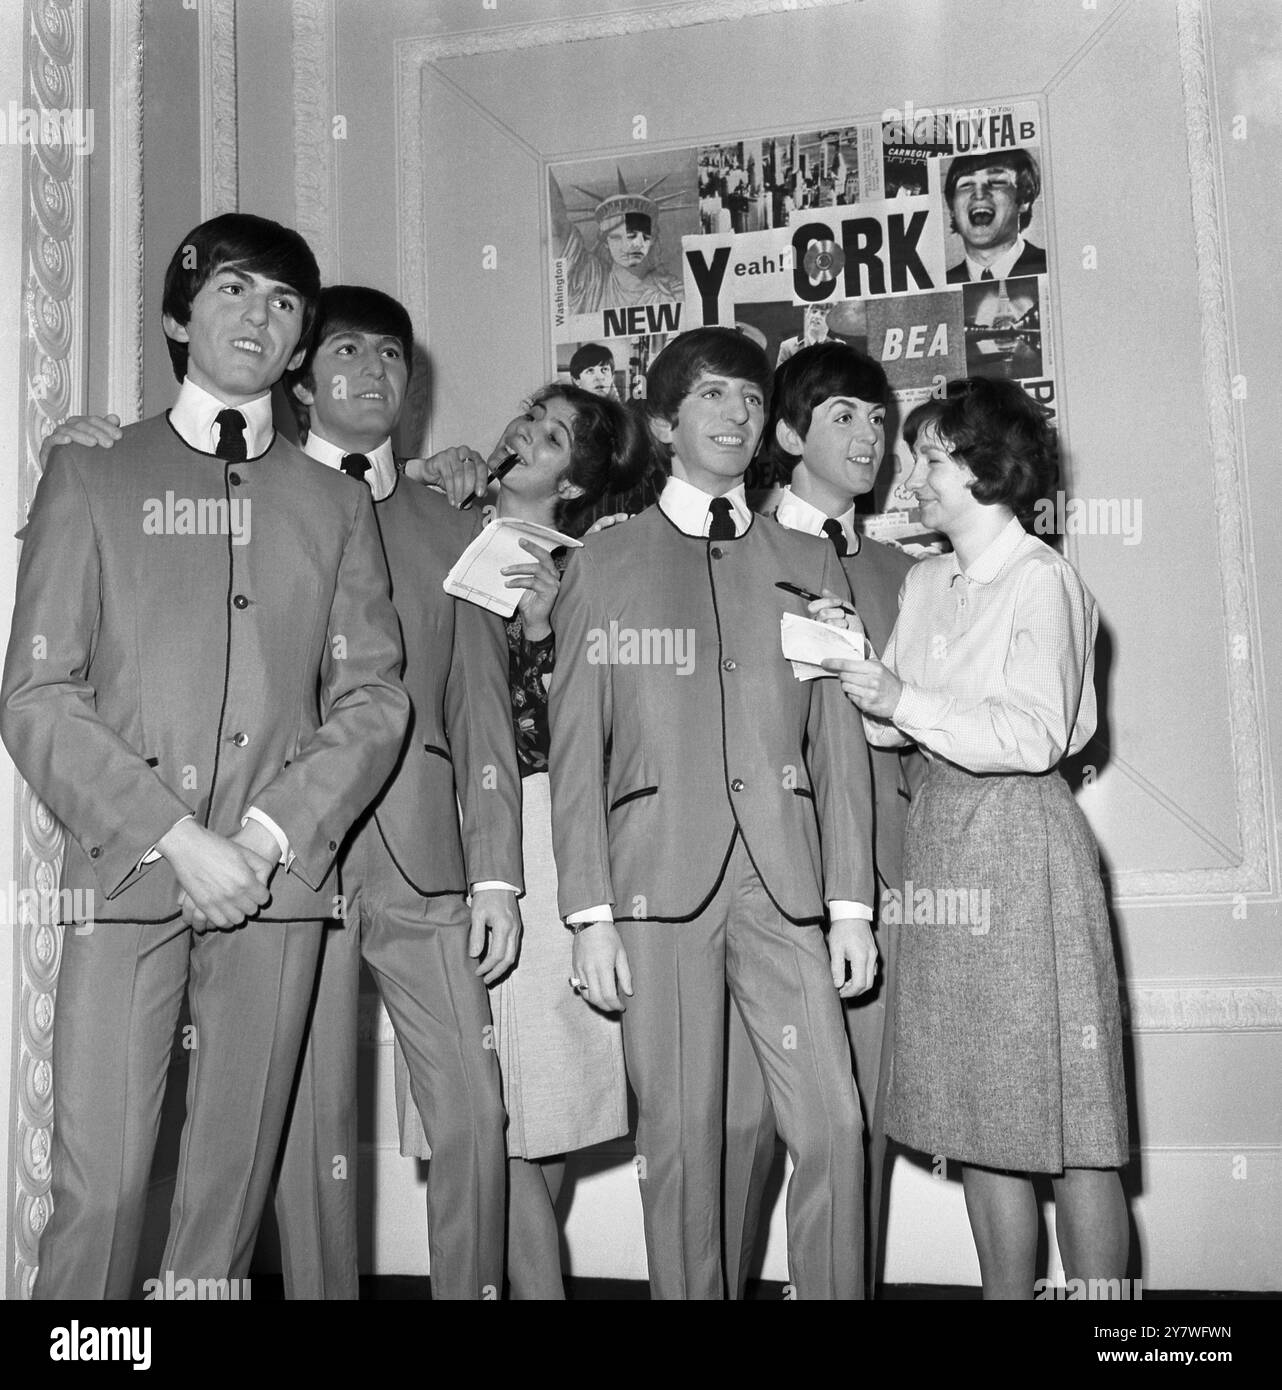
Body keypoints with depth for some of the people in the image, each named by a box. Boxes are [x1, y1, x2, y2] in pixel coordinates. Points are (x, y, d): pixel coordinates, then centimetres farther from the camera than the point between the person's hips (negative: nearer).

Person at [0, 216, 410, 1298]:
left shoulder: (336, 505, 14)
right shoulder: (91, 476, 8)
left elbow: (375, 696, 6)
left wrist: (269, 833, -9)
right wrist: (176, 838, -10)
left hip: (282, 881, 2)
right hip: (127, 874, -1)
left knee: (234, 1179, 5)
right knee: (101, 1187, -5)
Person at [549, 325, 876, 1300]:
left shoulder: (808, 560, 16)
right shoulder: (605, 563, 10)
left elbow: (838, 741, 11)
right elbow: (576, 746, 4)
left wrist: (852, 901, 3)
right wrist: (588, 912, -4)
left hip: (785, 879, 2)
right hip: (660, 878, -1)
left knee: (833, 1123, -4)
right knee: (679, 1134, 1)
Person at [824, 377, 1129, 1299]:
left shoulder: (1043, 580, -5)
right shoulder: (924, 583, 15)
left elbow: (1036, 737, -14)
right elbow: (886, 728, 13)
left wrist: (907, 702, -18)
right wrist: (851, 676, -4)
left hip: (1019, 842, -7)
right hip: (940, 837, 7)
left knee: (1063, 1120, -2)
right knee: (973, 1119, 9)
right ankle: (1003, 1289, 19)